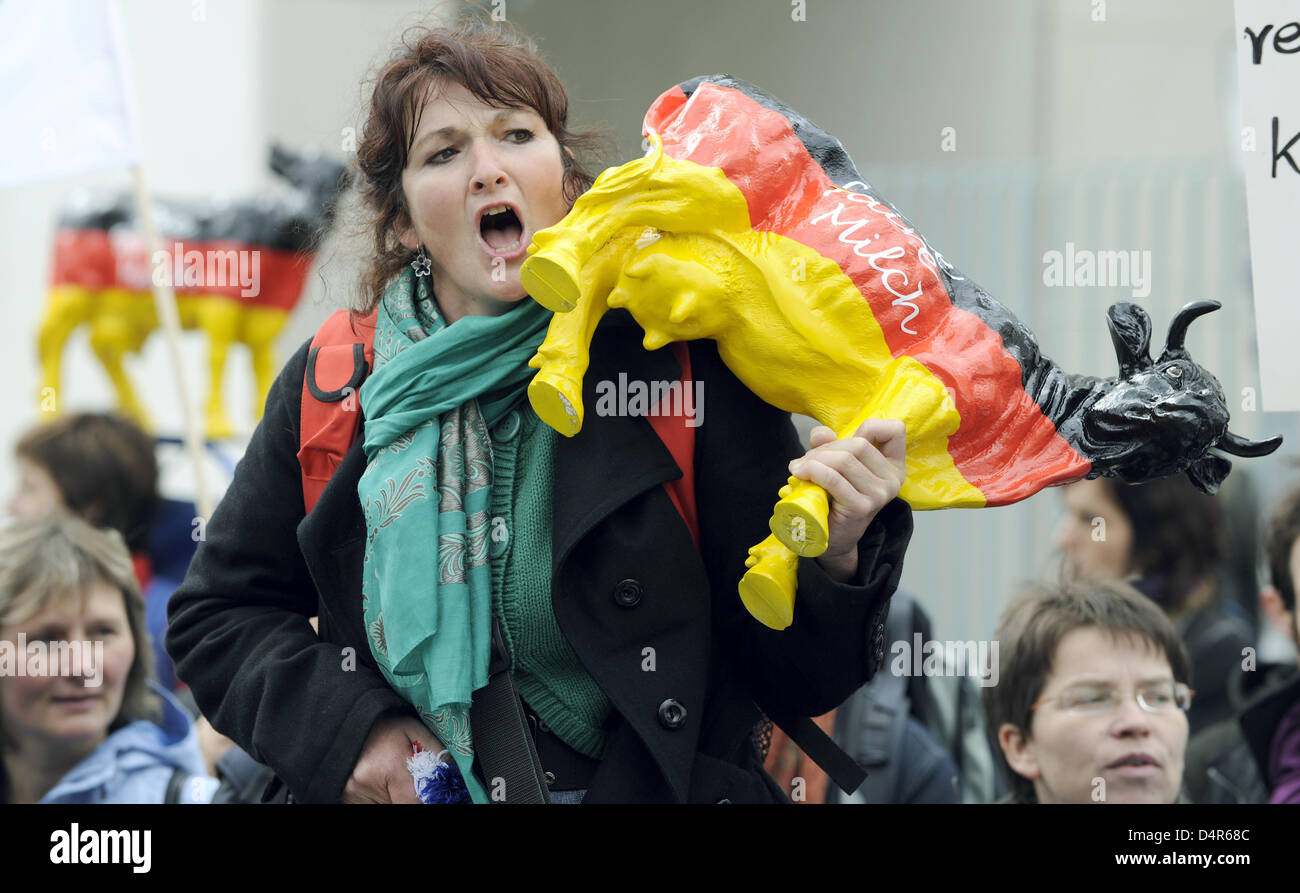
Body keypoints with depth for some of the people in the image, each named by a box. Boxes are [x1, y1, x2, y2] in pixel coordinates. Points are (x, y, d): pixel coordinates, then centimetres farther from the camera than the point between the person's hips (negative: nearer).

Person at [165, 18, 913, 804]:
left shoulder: (684, 363, -5)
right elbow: (216, 616, 11)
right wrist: (347, 726, -4)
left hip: (658, 788, -3)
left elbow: (786, 675, -4)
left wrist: (834, 556, -24)